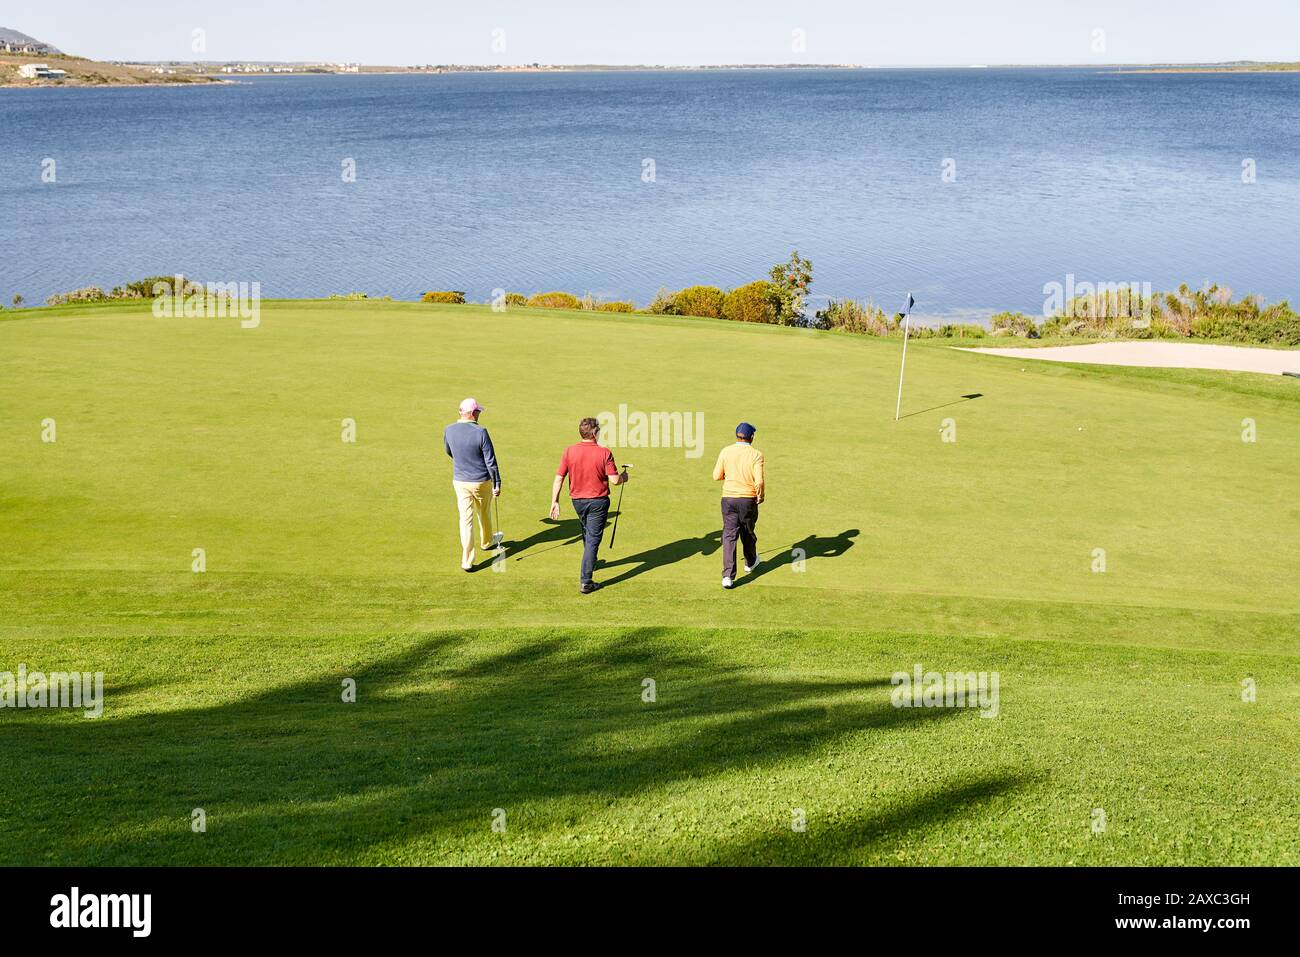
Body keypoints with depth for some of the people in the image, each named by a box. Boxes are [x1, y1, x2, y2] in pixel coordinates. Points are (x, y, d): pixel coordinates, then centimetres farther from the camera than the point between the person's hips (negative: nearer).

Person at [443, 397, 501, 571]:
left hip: (460, 482, 2)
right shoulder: (480, 432, -19)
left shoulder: (449, 431, -7)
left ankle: (467, 561, -3)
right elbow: (491, 461, -15)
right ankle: (486, 542, 47)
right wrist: (497, 483, -7)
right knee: (484, 514, 22)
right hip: (482, 481, -2)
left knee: (466, 519, 3)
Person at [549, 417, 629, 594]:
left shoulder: (569, 451, -8)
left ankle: (591, 562, 50)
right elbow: (614, 480, -16)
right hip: (598, 502, -4)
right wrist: (623, 477, 6)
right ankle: (585, 582, -7)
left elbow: (558, 478, -8)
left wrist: (555, 501, -2)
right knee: (593, 539, -1)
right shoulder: (604, 453, -15)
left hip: (577, 500, 4)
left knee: (587, 532, 29)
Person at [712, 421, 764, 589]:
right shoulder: (756, 455, -10)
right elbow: (759, 481, -18)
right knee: (748, 533, 20)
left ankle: (728, 575, -13)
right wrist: (761, 496, -1)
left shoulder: (725, 452, -3)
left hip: (728, 499, 1)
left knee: (729, 535, -1)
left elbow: (716, 476, 4)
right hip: (749, 499, -1)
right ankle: (750, 562, 44)